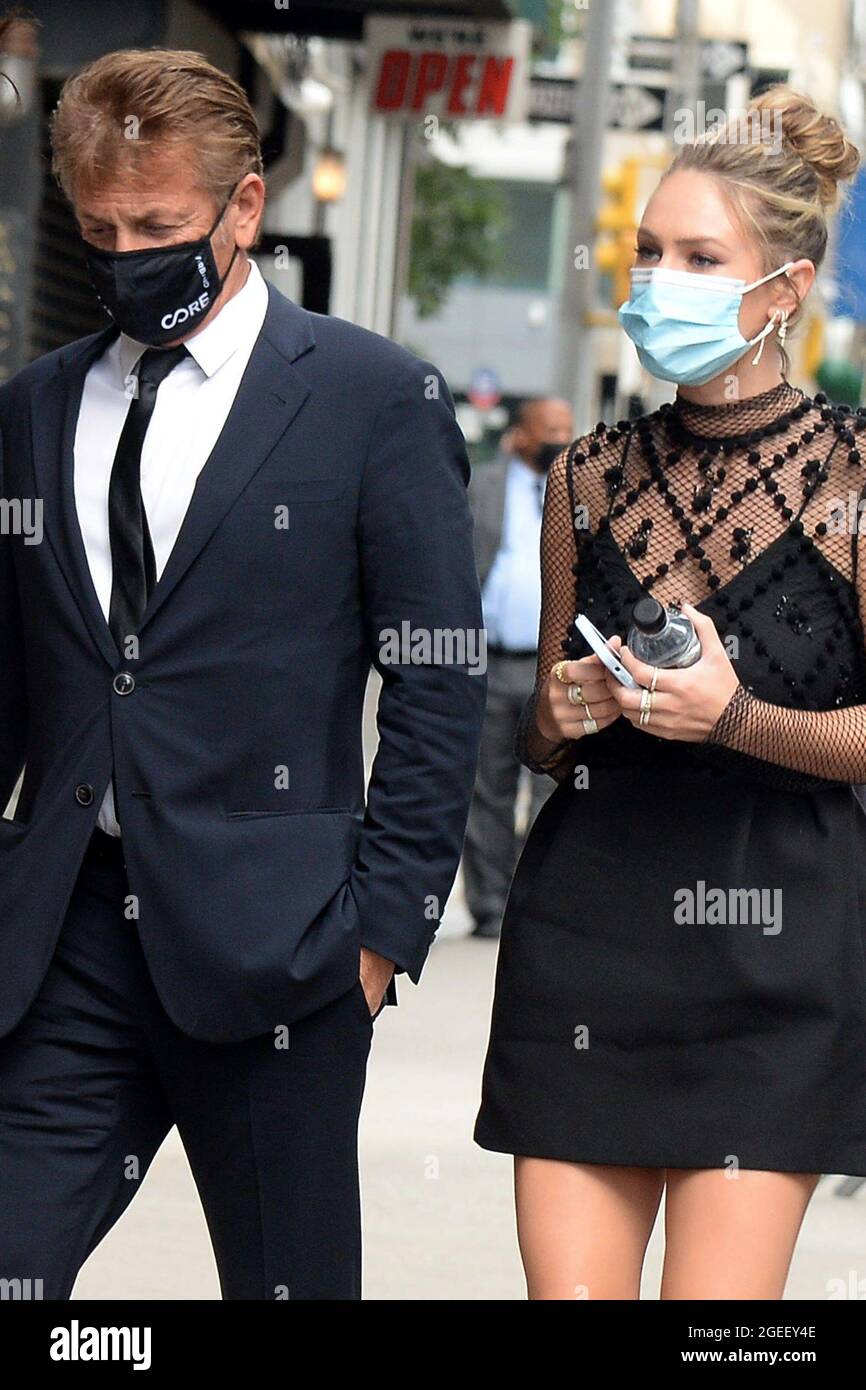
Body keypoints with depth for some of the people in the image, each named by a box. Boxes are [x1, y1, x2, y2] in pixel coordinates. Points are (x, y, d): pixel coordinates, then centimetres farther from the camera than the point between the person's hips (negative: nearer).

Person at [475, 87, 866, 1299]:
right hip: (585, 924, 4)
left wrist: (735, 717, -18)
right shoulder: (588, 479, 10)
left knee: (719, 1303, -7)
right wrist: (558, 718, -1)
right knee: (565, 1288, 1)